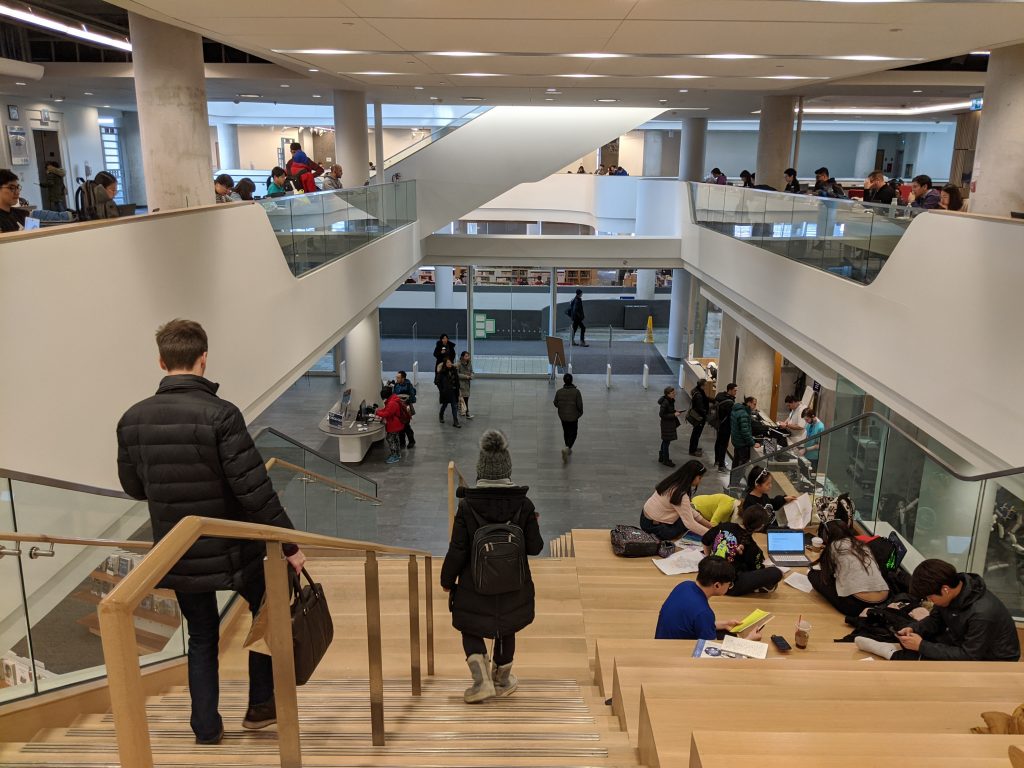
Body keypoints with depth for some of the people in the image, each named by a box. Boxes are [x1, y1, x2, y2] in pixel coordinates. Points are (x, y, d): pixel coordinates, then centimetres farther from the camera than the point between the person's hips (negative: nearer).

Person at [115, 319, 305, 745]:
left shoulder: (132, 419, -4)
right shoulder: (220, 414, -21)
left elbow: (133, 488, 9)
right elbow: (255, 490, -23)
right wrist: (289, 543, -14)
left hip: (176, 556, 4)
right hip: (231, 551, -4)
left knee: (201, 638, 21)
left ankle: (206, 729, 26)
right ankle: (261, 705, 29)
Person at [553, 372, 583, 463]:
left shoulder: (559, 392, -11)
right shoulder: (576, 392, -18)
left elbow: (556, 404, -1)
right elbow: (580, 405, -14)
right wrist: (580, 412, 5)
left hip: (562, 416, 3)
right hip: (573, 417, -3)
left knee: (566, 432, 21)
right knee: (573, 434, 10)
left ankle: (568, 450, 33)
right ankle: (567, 448, -12)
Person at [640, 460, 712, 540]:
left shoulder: (673, 482, -1)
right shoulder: (681, 494, -27)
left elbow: (688, 508, 5)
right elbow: (690, 524, -26)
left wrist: (708, 524, 2)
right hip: (653, 527, -8)